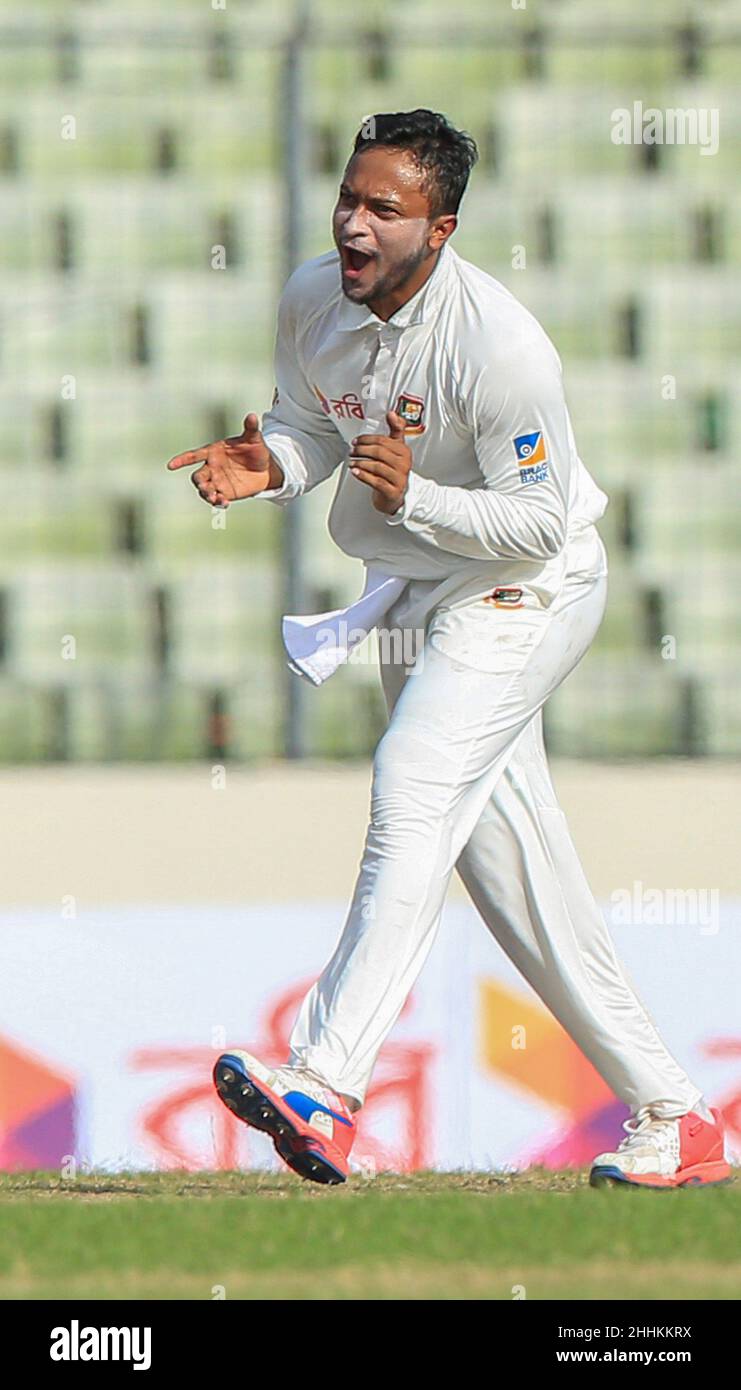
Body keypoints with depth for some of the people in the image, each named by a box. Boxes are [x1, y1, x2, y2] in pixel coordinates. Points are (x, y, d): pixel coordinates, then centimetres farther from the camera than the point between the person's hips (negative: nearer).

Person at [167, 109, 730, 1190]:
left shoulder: (502, 346, -26)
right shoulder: (313, 302, -4)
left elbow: (536, 520, -21)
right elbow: (312, 425, 13)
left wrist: (412, 496, -36)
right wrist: (266, 466, -10)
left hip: (527, 588, -8)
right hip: (423, 600, 8)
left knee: (414, 790, -26)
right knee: (505, 853, 7)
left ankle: (325, 1087, -38)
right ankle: (671, 1118, 16)